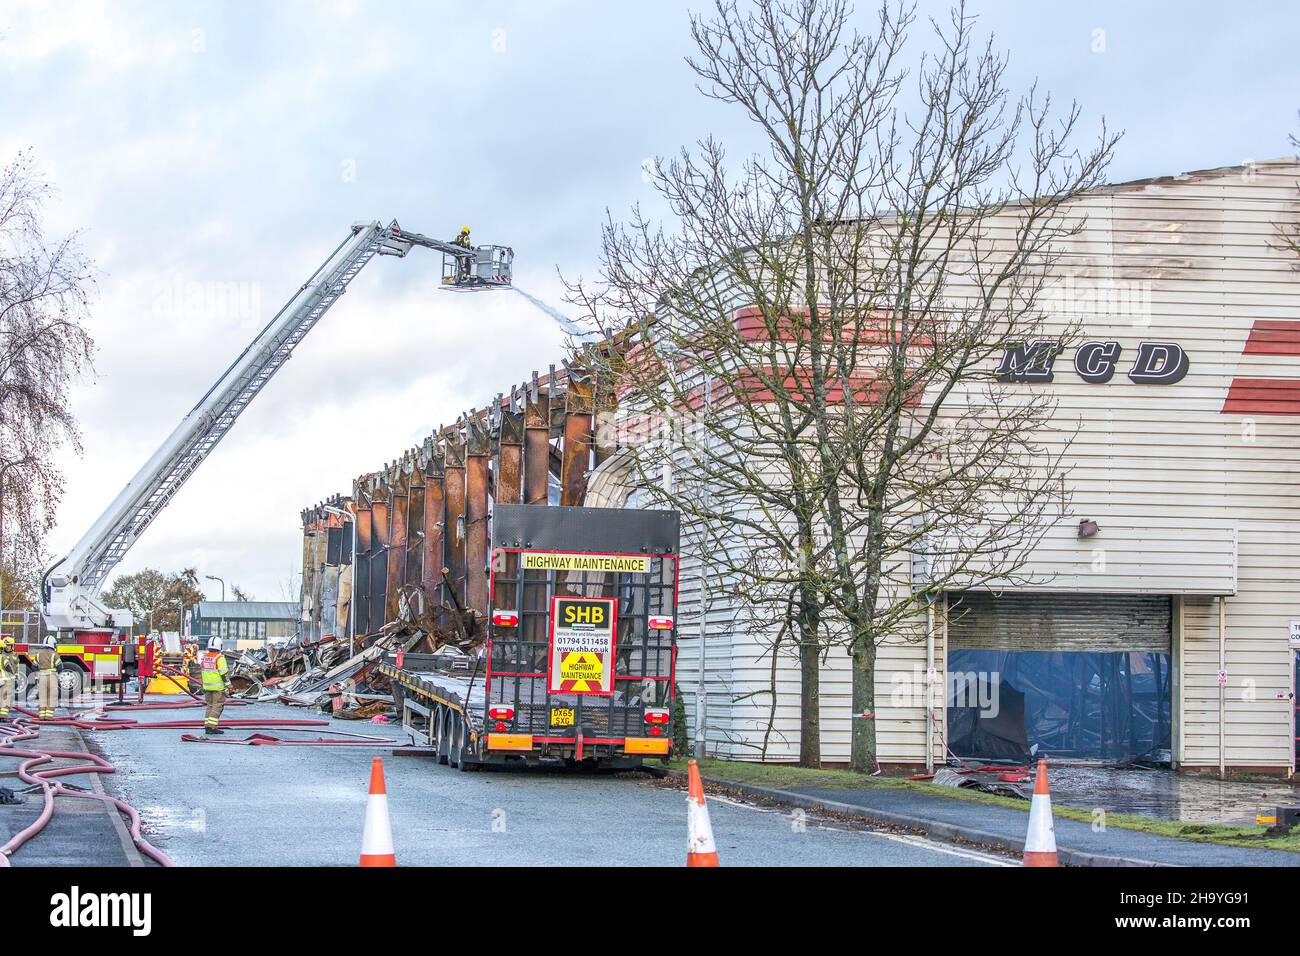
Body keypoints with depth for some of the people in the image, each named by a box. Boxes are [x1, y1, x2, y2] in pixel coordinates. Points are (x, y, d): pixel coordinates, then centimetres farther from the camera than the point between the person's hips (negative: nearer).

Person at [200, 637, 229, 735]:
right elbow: (224, 673, -16)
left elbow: (202, 669, 15)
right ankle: (211, 727, -10)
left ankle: (207, 726, 13)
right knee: (217, 706, -3)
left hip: (207, 686, 7)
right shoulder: (219, 657, -14)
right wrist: (228, 684, -9)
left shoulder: (204, 656, 7)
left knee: (210, 705, 15)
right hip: (218, 686, -7)